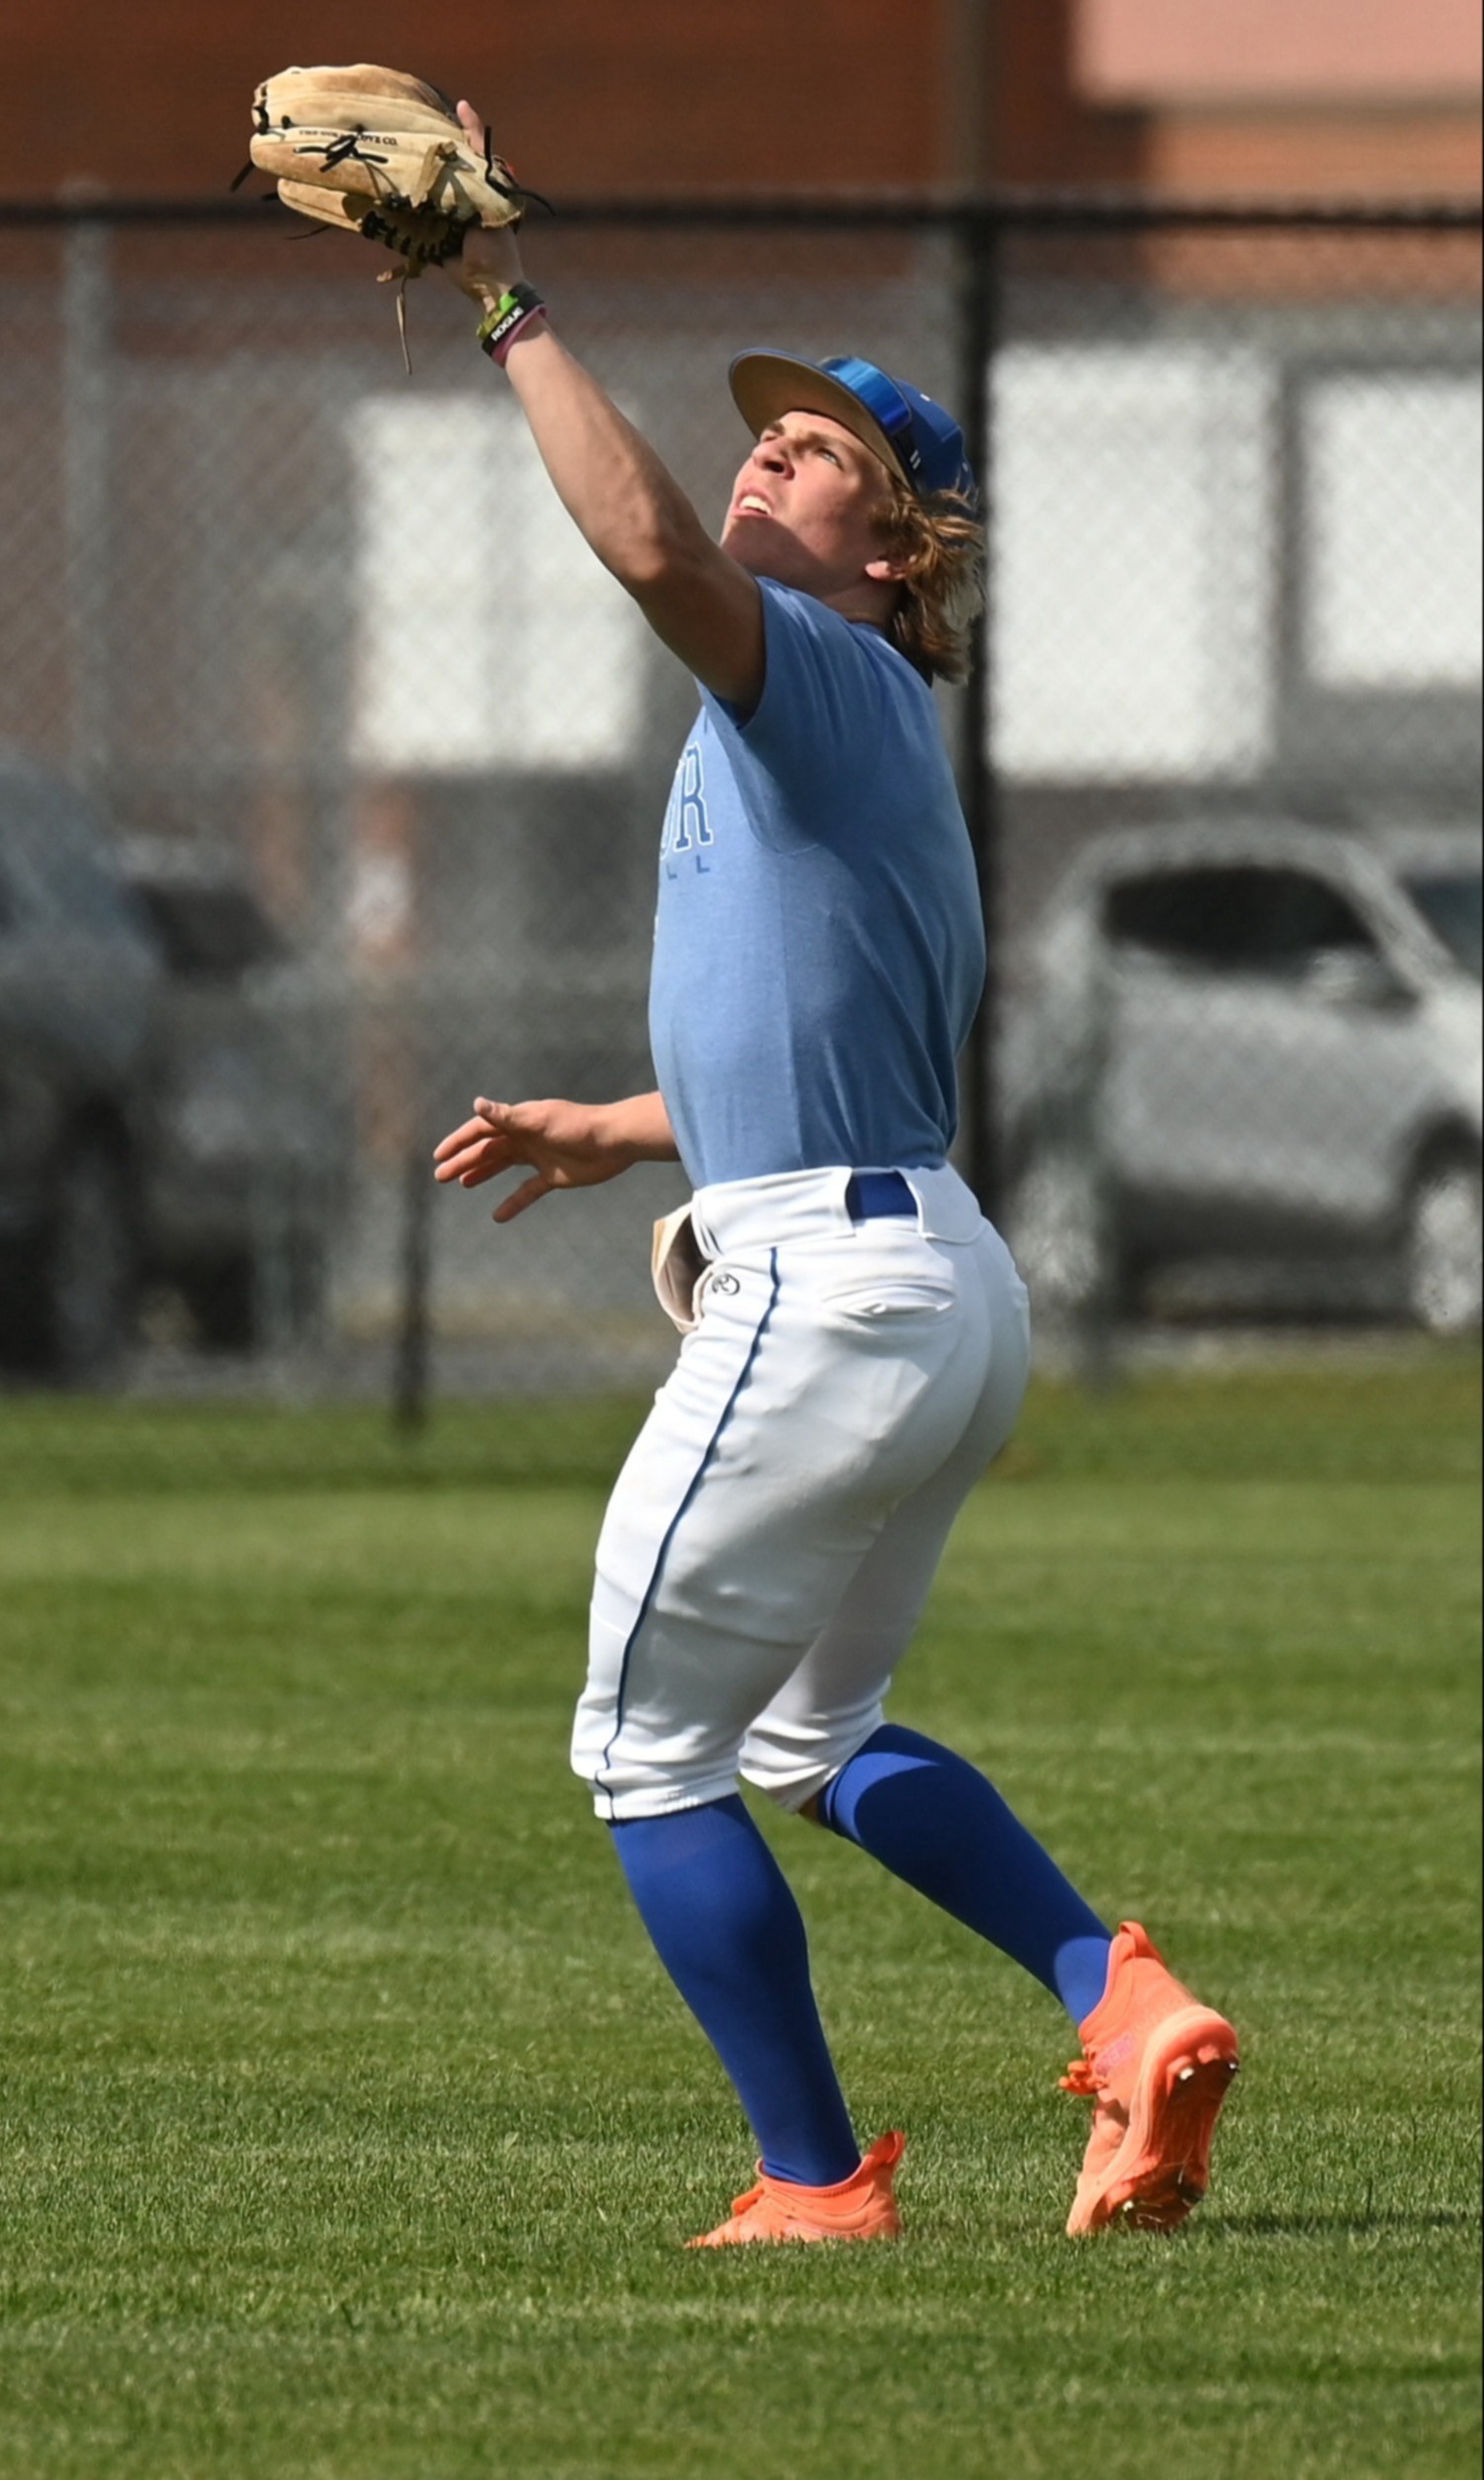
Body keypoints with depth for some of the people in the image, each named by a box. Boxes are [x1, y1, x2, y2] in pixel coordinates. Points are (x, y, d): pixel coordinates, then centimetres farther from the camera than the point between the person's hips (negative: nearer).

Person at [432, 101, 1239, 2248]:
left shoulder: (828, 678, -9)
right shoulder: (859, 746, 20)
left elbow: (650, 545, -30)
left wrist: (509, 307, -25)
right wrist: (614, 1131, 32)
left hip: (824, 1291, -10)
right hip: (953, 1288, 10)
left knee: (649, 1750, 3)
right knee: (817, 1735, 24)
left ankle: (817, 2184, 6)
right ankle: (1127, 2008, 7)